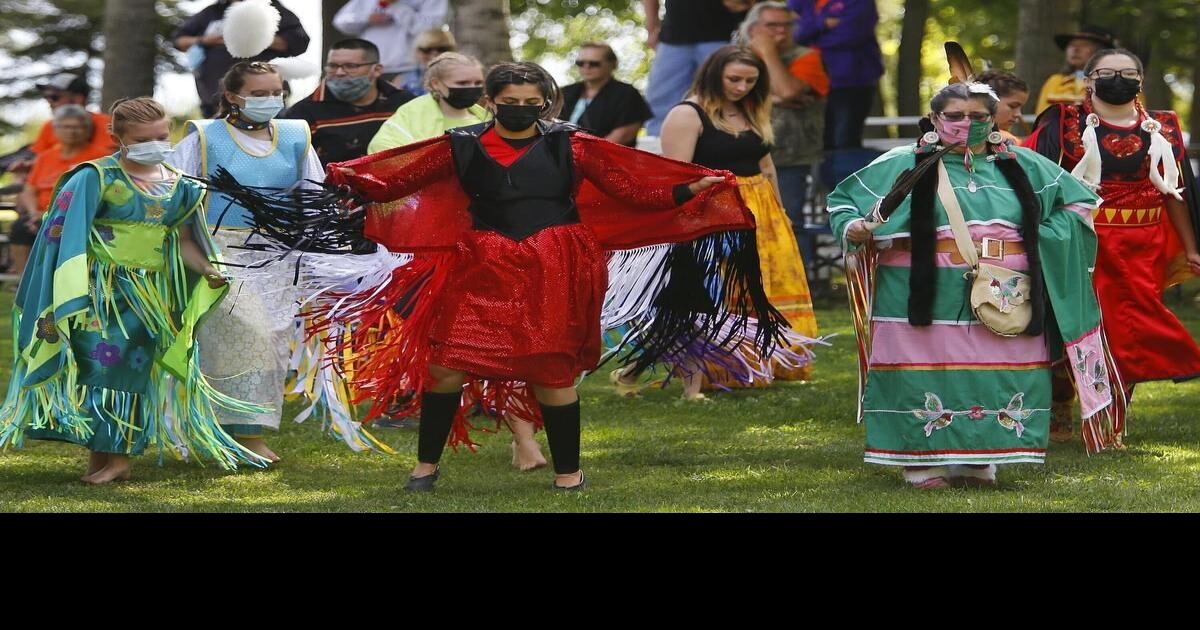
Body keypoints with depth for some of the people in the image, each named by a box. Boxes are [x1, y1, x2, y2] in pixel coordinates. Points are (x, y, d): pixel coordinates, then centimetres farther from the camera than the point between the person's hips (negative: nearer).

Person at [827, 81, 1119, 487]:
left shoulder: (1022, 166, 13)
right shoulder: (904, 165, 5)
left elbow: (1079, 203, 21)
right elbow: (842, 201, 10)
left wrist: (1040, 239, 5)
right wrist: (853, 228, -13)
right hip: (927, 299, -3)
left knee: (995, 376, 1)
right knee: (927, 375, -6)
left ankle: (978, 460, 12)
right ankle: (921, 460, 3)